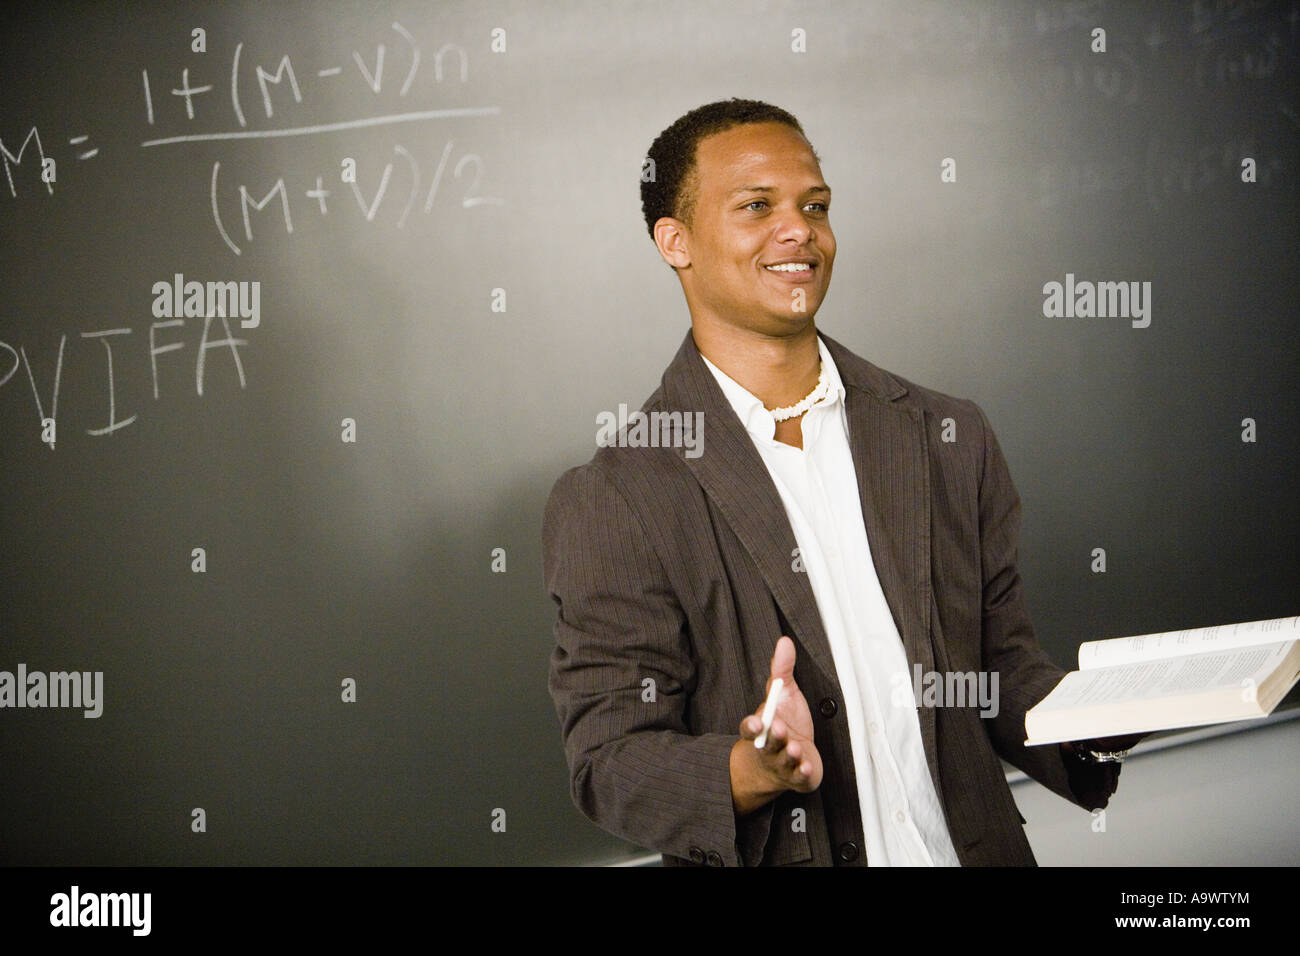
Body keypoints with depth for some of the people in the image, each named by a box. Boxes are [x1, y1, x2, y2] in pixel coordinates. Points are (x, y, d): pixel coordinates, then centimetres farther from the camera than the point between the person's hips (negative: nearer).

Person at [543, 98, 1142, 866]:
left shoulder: (952, 438, 2)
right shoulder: (609, 505, -10)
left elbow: (1001, 670, 6)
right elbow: (610, 763, -12)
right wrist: (757, 771, -28)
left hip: (970, 846, 3)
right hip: (779, 858, -3)